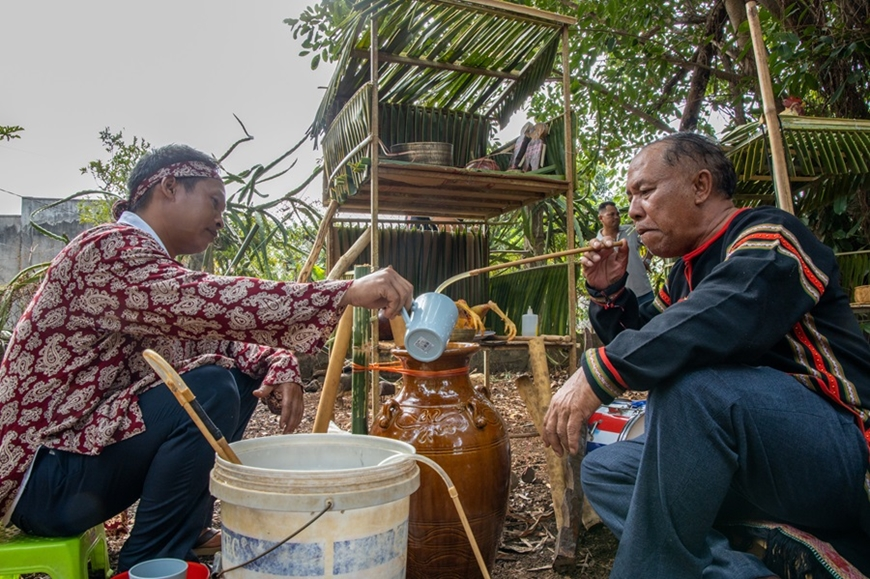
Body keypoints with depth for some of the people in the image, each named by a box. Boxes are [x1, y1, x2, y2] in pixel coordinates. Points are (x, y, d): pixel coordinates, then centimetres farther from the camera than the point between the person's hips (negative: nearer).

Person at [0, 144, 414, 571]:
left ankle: (185, 537, 5)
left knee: (241, 377, 2)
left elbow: (216, 333, 9)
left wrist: (280, 365, -13)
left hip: (89, 437, 9)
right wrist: (348, 292, -37)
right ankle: (147, 564, -8)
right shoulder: (109, 249, -18)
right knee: (208, 389, -27)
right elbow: (206, 303, -35)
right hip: (41, 474, -9)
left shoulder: (150, 261, 12)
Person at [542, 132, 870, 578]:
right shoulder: (687, 272, 13)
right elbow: (648, 343, 23)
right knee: (603, 470, 7)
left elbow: (725, 318, -35)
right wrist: (608, 293, 7)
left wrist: (597, 372, -38)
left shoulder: (769, 238, -13)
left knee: (692, 382, -35)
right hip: (751, 460, 9)